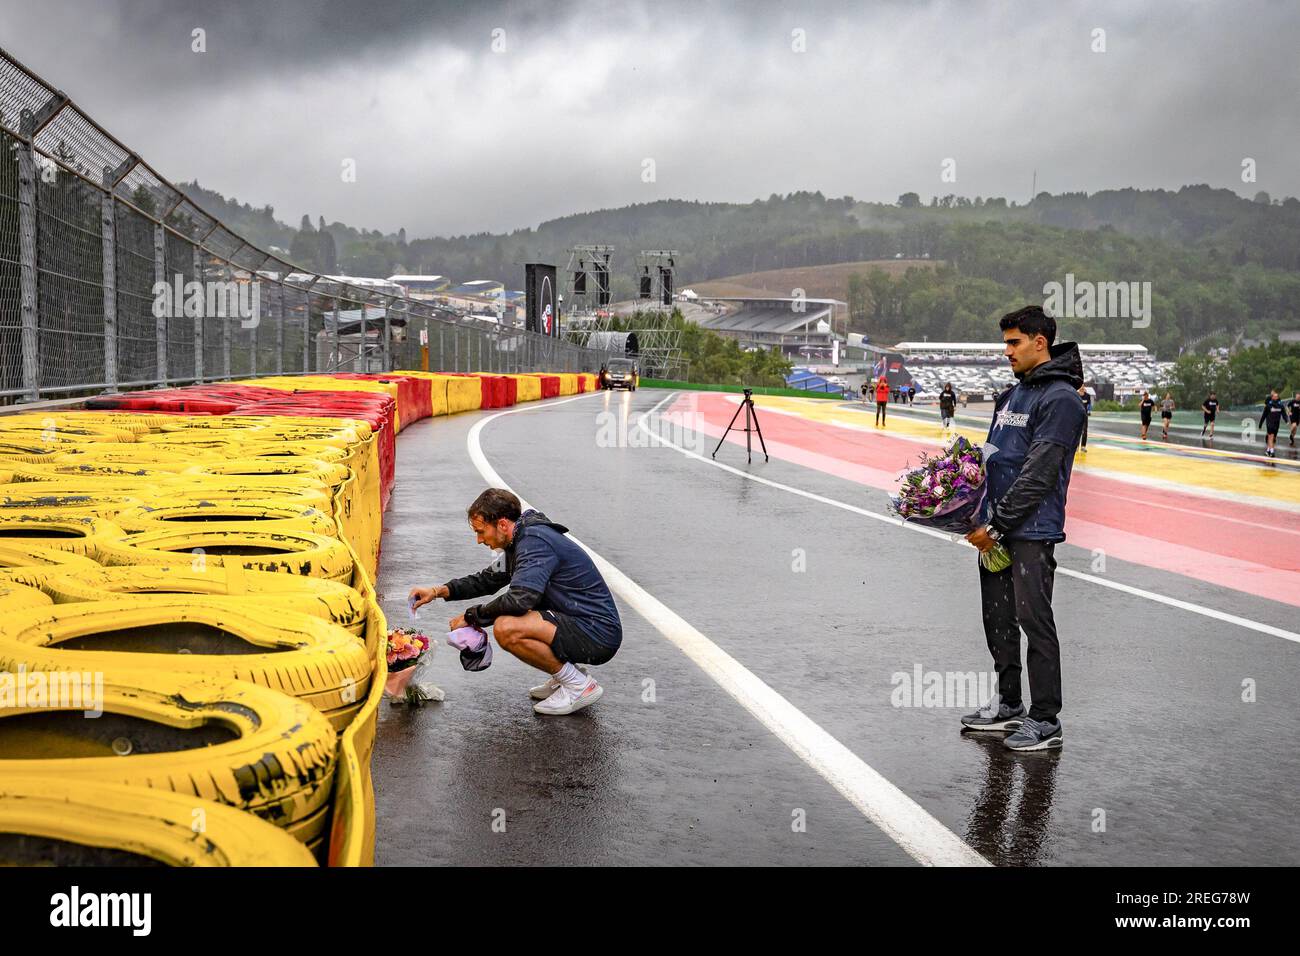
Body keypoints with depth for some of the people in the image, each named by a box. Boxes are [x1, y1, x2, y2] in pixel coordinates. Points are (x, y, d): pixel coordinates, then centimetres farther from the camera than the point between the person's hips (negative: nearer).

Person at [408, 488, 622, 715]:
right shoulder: (521, 541, 13)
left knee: (506, 628, -24)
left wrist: (471, 617, -13)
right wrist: (439, 591, 11)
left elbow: (519, 600, -28)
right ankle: (565, 674, 15)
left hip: (598, 634, -10)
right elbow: (486, 580, 24)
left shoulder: (535, 541, -18)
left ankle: (579, 685, -8)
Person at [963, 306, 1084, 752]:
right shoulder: (1012, 394, 16)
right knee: (997, 618, 14)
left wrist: (997, 526, -18)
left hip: (1032, 533, -9)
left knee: (1034, 621, -4)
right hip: (997, 529, 9)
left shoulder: (1060, 398, -12)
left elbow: (1038, 474, -18)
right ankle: (1008, 704, 27)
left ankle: (1045, 720, 4)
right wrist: (980, 518, 7)